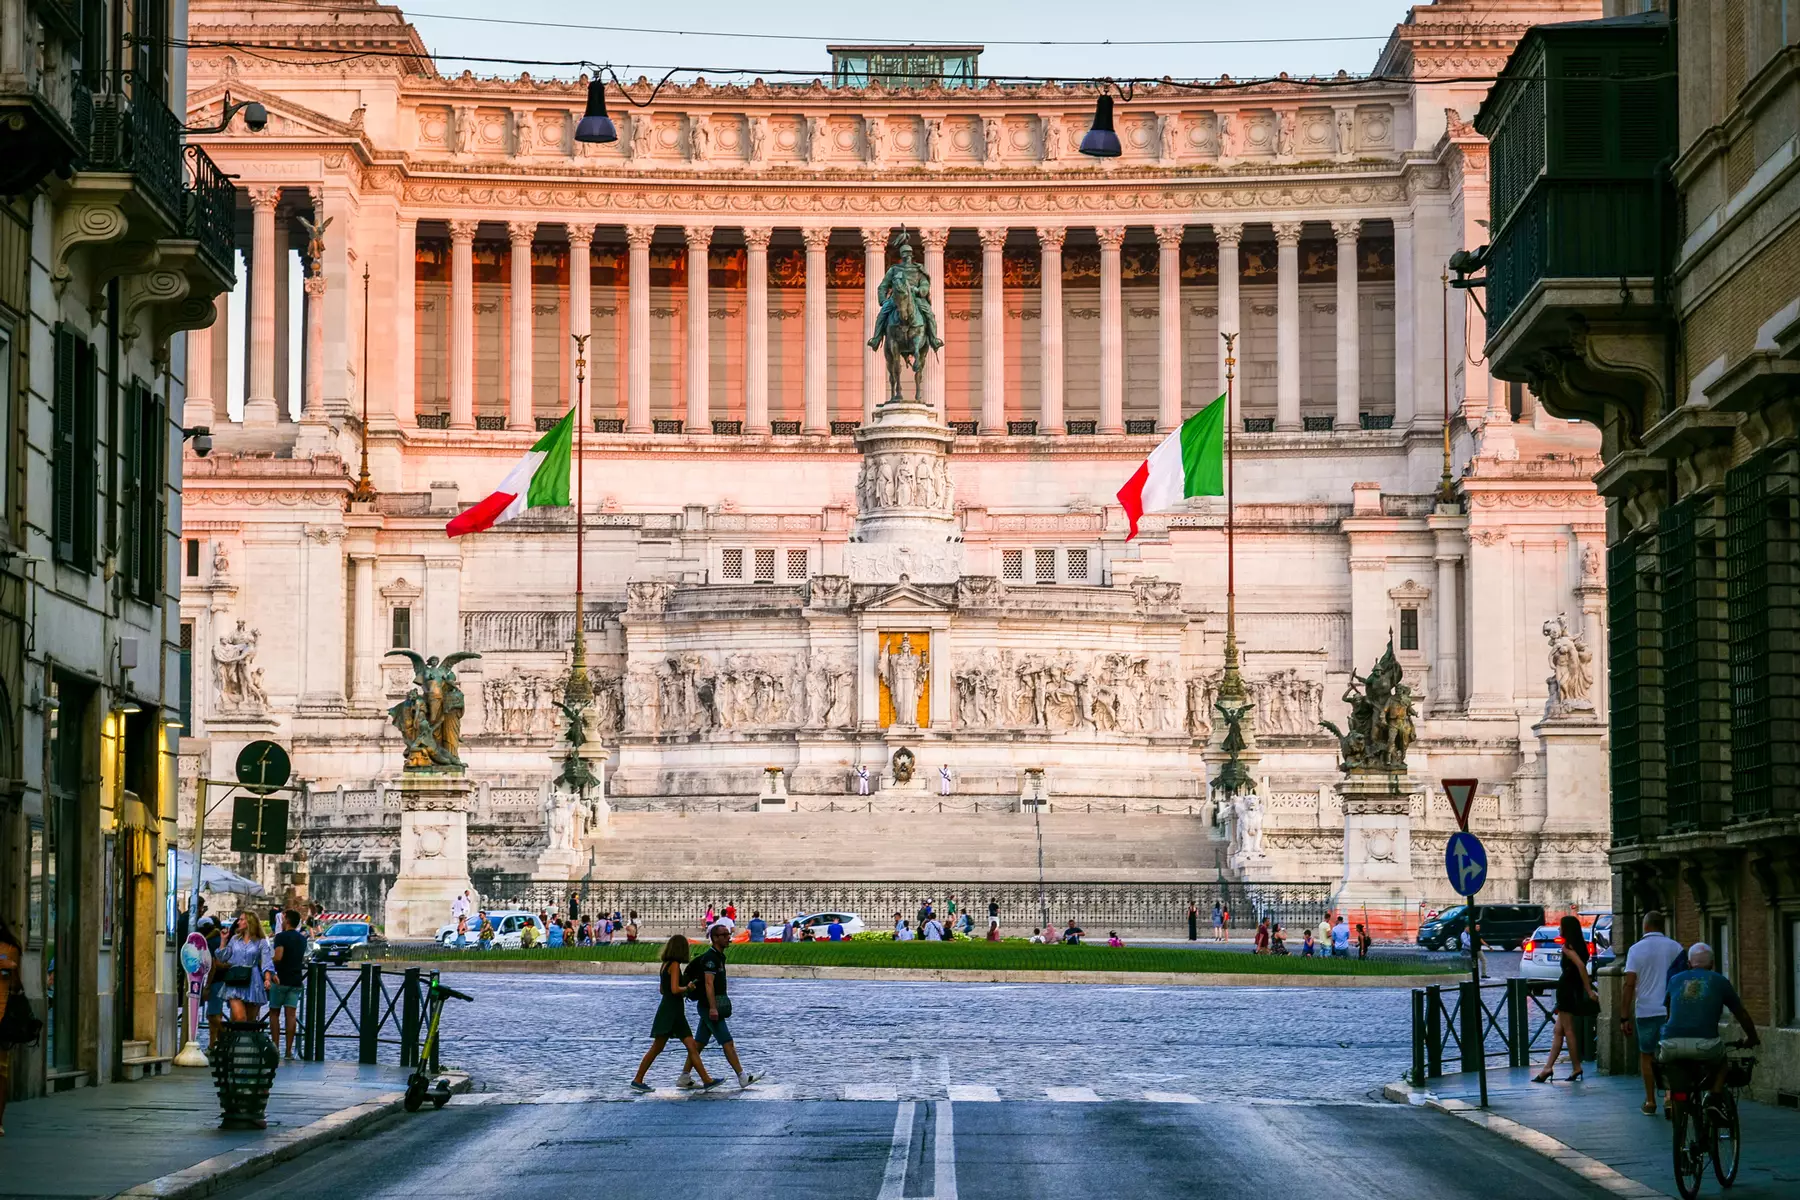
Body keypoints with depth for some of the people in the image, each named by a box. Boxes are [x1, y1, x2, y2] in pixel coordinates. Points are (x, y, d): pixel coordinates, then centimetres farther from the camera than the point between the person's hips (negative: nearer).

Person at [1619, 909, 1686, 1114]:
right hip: (1671, 1011, 1)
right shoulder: (1675, 947, 2)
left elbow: (1629, 985, -8)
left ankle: (1650, 1101, 12)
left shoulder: (1636, 949, -5)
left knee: (1646, 1055, 12)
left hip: (1645, 1011, -1)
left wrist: (1624, 1017, -5)